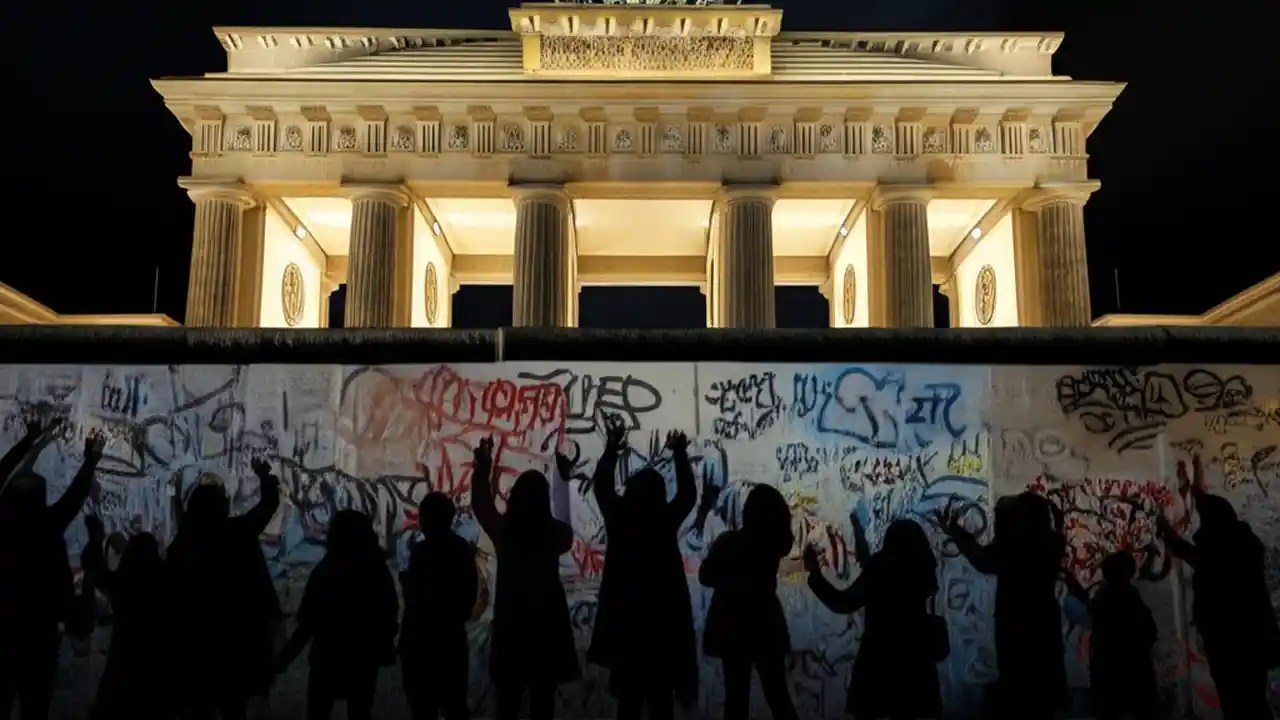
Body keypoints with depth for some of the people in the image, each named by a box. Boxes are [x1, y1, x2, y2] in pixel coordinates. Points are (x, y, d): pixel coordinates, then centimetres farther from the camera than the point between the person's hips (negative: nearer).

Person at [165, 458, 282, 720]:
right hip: (235, 641, -2)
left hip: (193, 643, 3)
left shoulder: (181, 544, -4)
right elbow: (269, 503, 4)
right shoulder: (236, 534, -10)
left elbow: (171, 594, 0)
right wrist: (265, 477, 19)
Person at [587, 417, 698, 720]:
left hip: (624, 621, 2)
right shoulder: (666, 521, -8)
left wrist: (612, 448, 23)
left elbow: (601, 486, 13)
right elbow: (688, 493, 10)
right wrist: (680, 453, 20)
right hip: (663, 620, -2)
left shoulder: (618, 518, -5)